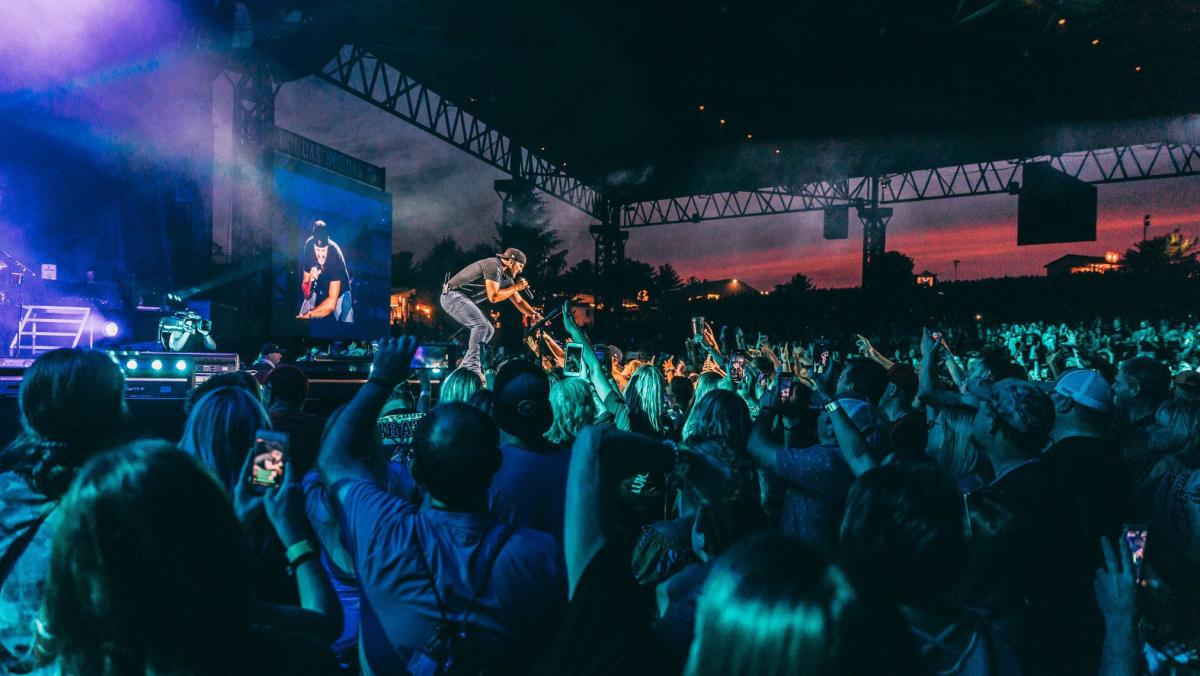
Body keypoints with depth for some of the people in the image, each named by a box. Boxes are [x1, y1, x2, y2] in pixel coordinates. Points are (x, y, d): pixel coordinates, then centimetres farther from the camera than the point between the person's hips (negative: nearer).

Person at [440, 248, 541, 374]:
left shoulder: (506, 278, 12)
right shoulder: (493, 266, -17)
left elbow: (519, 301, 14)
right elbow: (493, 296, -24)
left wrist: (536, 315, 1)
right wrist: (515, 287, -13)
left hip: (463, 299, 10)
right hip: (452, 295, -10)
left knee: (488, 330, 10)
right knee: (481, 325, -22)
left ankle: (465, 367, 11)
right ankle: (471, 367, -23)